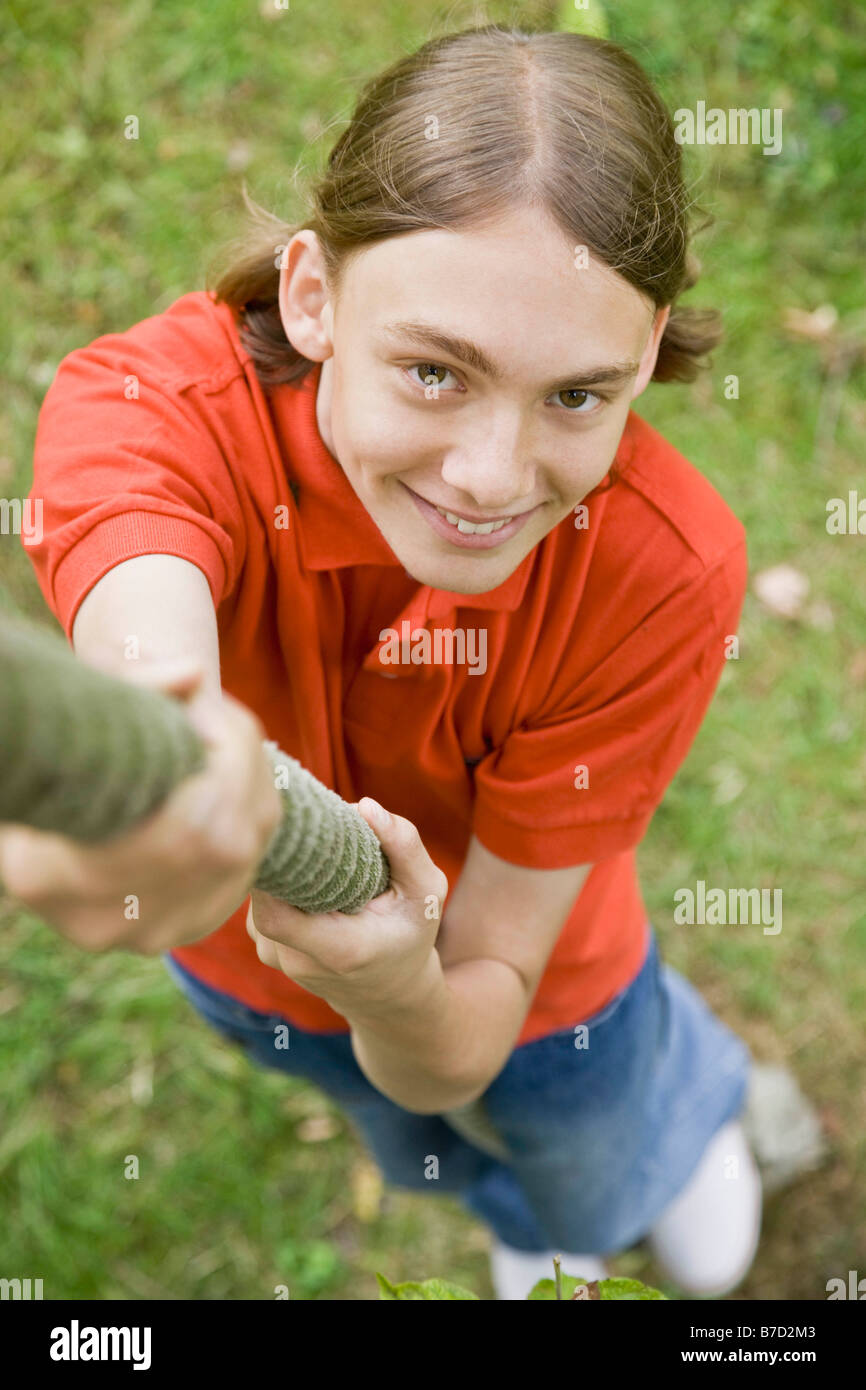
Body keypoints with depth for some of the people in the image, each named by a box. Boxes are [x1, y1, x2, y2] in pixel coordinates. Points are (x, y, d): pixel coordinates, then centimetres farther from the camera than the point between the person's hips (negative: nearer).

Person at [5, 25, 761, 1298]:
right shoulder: (149, 402, -37)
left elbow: (462, 1049, -32)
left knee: (603, 1170, 33)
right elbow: (146, 646, -62)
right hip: (243, 962, 2)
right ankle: (517, 1208, 77)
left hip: (534, 985, -1)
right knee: (420, 1154, 36)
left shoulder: (662, 569, -37)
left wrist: (404, 990, -55)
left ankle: (688, 1121, 73)